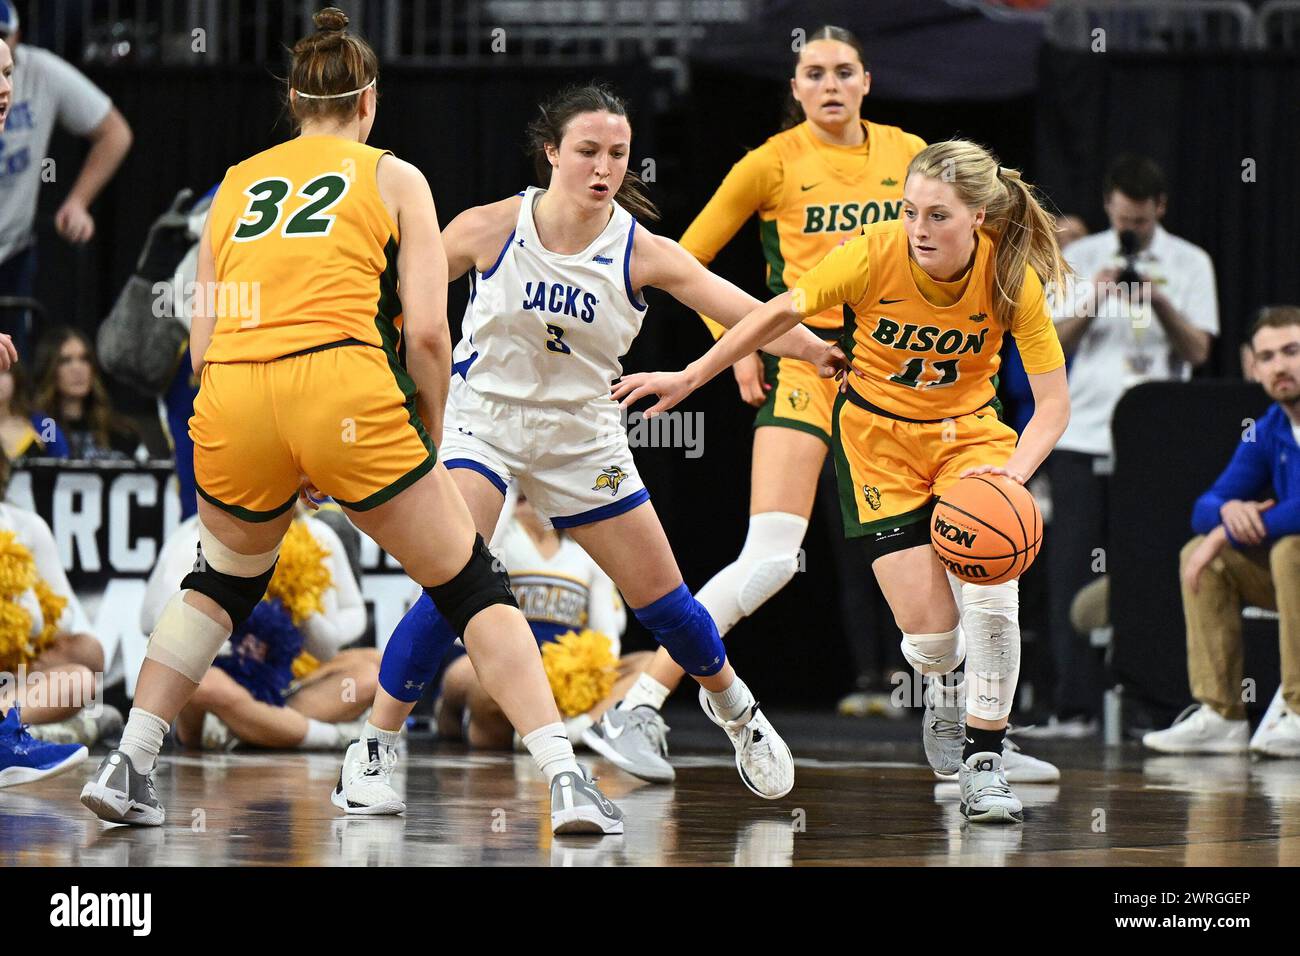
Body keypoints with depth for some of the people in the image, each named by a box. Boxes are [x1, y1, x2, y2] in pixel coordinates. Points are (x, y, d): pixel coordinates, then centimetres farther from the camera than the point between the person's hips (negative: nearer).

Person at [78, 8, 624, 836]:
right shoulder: (393, 179, 15)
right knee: (472, 587, 9)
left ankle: (128, 767, 21)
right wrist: (429, 438, 17)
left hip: (232, 397, 3)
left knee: (223, 580, 31)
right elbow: (427, 331, 4)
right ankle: (566, 782, -3)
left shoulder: (236, 185, 24)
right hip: (343, 389, -3)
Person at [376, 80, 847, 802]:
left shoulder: (642, 253, -13)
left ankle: (732, 707, 37)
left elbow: (747, 314, -20)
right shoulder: (490, 228, -15)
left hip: (582, 436, 2)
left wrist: (818, 350, -34)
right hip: (484, 417, -2)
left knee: (662, 599, 8)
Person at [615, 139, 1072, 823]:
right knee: (929, 628, -13)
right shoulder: (877, 255, -24)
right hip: (878, 434, -1)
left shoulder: (1013, 278, -22)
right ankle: (940, 687, 27)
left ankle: (984, 765, -2)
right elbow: (784, 311, -10)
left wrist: (1014, 472, -37)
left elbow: (1053, 401, -19)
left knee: (992, 593, -22)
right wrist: (691, 376, -8)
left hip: (969, 432, 1)